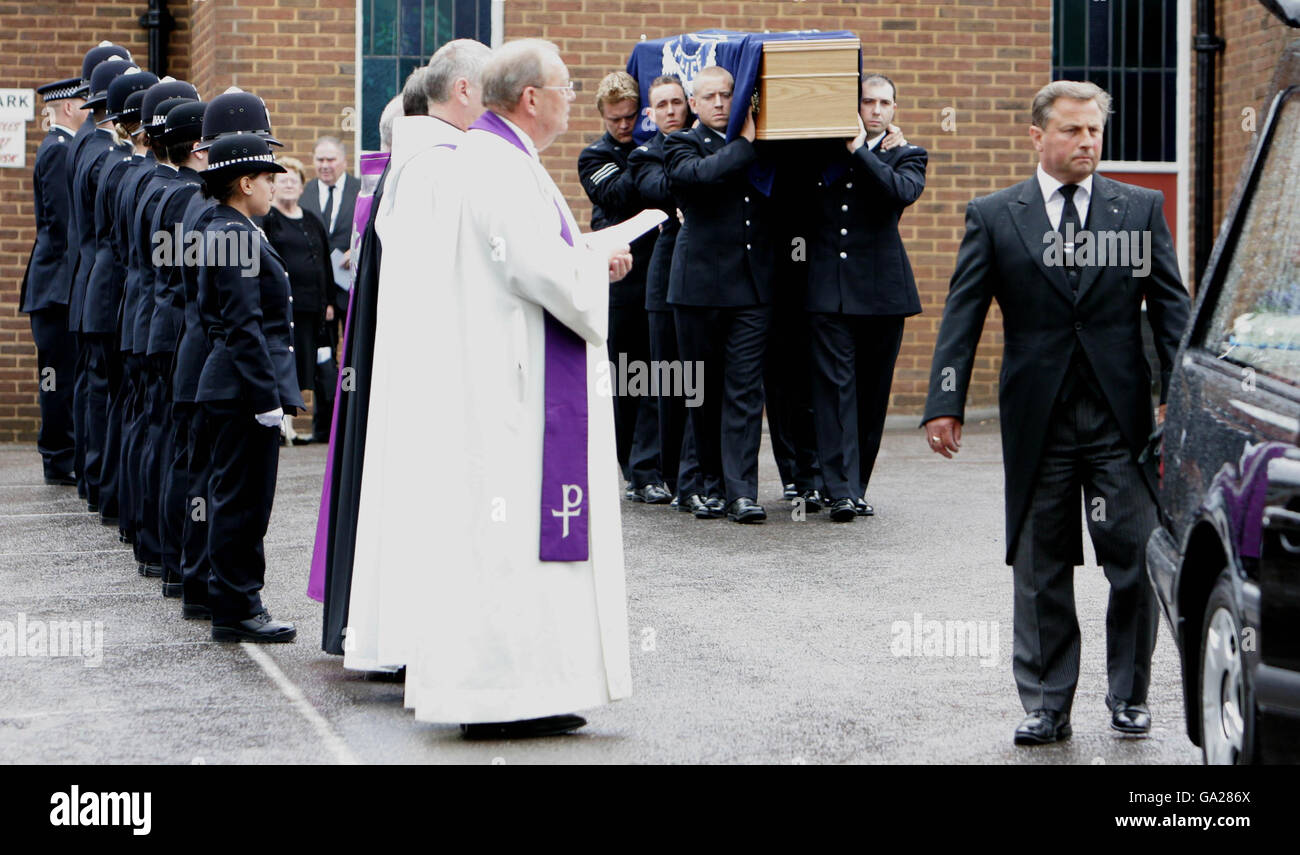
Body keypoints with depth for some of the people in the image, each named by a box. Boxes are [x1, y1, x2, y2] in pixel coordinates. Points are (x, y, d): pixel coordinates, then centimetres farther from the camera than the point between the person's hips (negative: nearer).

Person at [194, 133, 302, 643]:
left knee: (234, 498, 14)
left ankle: (235, 603, 21)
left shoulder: (221, 232, 14)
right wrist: (269, 399, -20)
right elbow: (245, 327, -20)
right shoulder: (238, 237, -16)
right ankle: (236, 610, 1)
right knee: (242, 499, -4)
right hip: (245, 386, -11)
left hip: (228, 381, 11)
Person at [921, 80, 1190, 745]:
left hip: (1121, 418, 0)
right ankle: (1046, 707, 16)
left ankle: (1129, 697, 16)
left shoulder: (1140, 209, 6)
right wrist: (945, 404, -8)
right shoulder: (993, 216, 4)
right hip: (1036, 422, 0)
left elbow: (1170, 307, 5)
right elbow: (962, 315, 1)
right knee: (1040, 571, 6)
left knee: (1136, 562, -1)